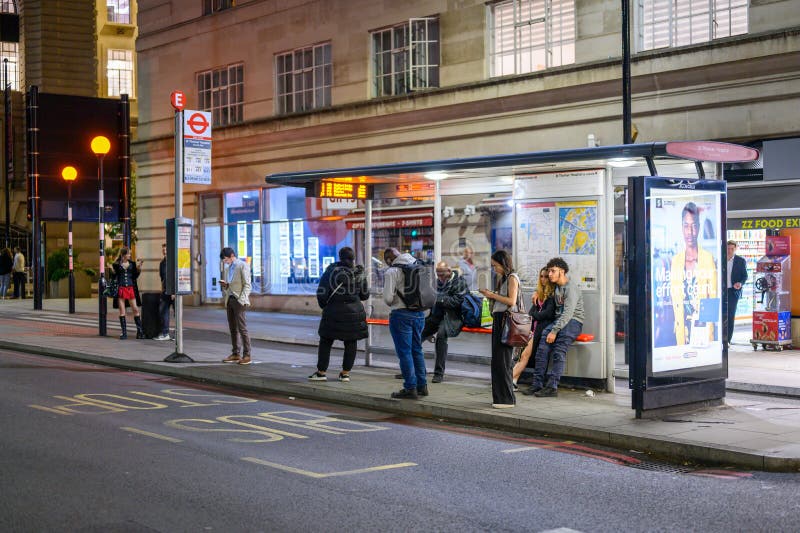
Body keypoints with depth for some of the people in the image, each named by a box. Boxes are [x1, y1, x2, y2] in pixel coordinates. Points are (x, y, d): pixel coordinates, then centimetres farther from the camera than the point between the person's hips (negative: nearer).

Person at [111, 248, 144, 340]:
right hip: (120, 289, -2)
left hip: (130, 288, 2)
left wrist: (138, 268, -3)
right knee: (122, 311, 1)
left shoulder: (132, 264, 8)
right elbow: (113, 277, 3)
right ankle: (124, 332, 6)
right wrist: (112, 271, -14)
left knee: (135, 309, -2)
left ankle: (140, 331, 3)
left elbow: (135, 277, 9)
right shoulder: (117, 265, 1)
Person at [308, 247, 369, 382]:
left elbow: (321, 292, -9)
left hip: (334, 311, -2)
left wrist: (324, 306, 9)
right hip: (354, 311, 2)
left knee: (325, 342, 8)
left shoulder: (332, 270, -7)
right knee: (350, 343, 9)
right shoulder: (359, 273, 0)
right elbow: (365, 295, 8)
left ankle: (321, 372, 9)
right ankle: (345, 373, 11)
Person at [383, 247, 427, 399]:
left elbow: (388, 298, -15)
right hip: (419, 313, 7)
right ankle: (422, 386, 20)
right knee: (417, 350, 16)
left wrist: (390, 303, 6)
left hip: (401, 314, -7)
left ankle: (410, 388, 0)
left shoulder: (392, 272, -12)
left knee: (404, 352, -1)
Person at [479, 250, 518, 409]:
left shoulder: (512, 278, -8)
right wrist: (489, 295, 7)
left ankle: (507, 399, -5)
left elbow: (511, 301, -18)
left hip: (506, 320, -9)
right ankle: (499, 396, 15)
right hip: (498, 319, 9)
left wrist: (493, 295, -12)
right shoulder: (502, 278, 18)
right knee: (497, 359, 10)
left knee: (502, 360, -8)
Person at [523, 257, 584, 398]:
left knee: (558, 352, -27)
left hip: (573, 322, -7)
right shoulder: (556, 287, 16)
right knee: (543, 348, -17)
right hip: (559, 320, 7)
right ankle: (537, 384, -21)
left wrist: (554, 331, -27)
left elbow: (568, 313, -20)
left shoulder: (571, 289, -11)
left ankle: (552, 386, -30)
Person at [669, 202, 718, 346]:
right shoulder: (676, 260, 8)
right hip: (682, 324, 2)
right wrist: (678, 320, -2)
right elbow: (673, 294, 9)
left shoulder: (708, 258, 1)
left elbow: (713, 294, 1)